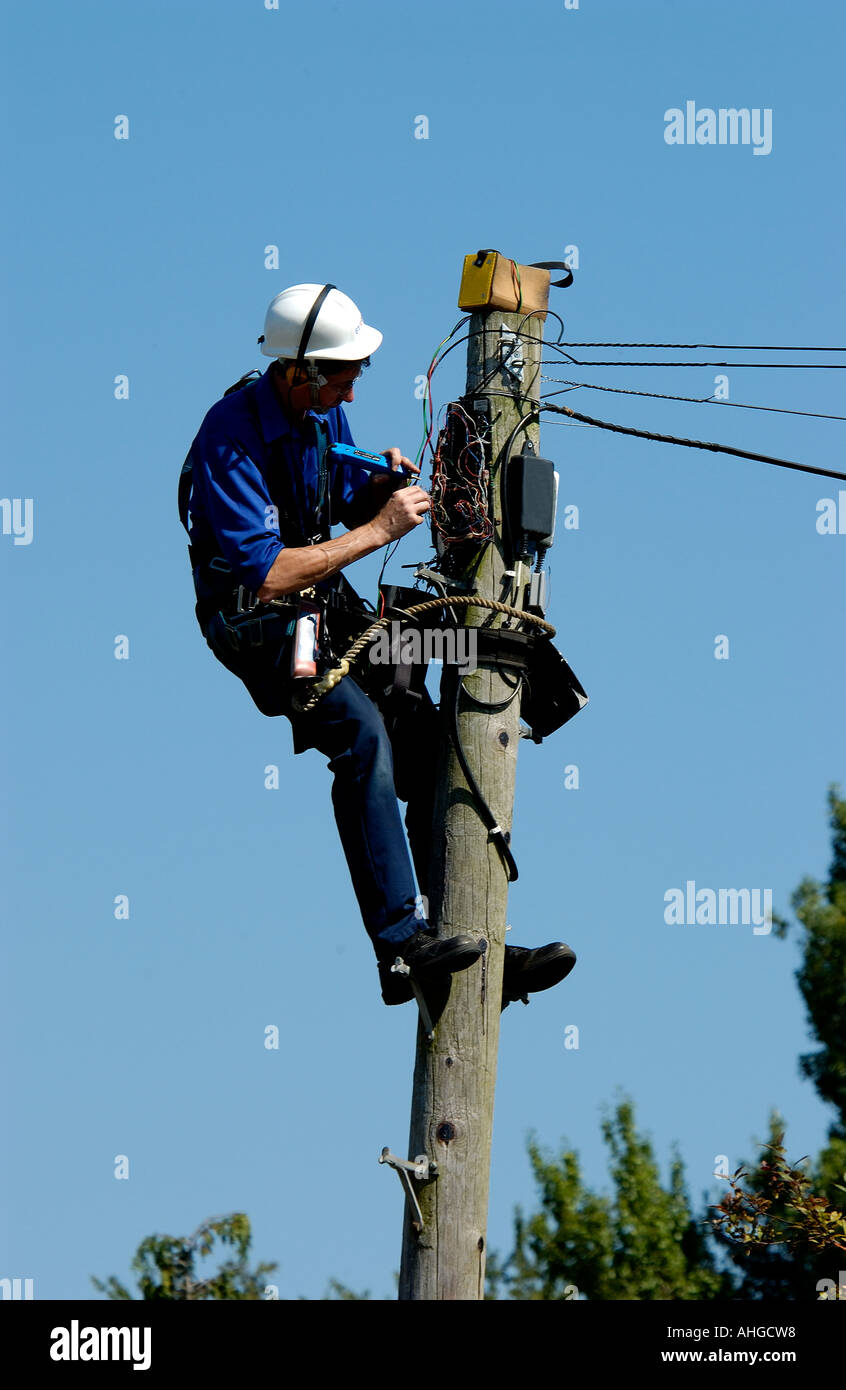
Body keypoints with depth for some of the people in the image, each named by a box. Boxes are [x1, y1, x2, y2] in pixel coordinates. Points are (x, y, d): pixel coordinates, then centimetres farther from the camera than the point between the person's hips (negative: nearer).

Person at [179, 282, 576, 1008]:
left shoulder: (325, 412, 5)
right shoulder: (231, 437, -21)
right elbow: (264, 575, -27)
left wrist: (380, 484, -3)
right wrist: (378, 529, -22)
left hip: (326, 602, 8)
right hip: (253, 619, -8)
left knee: (426, 737, -6)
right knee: (363, 731, -31)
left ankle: (476, 952, -3)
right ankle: (400, 945, -32)